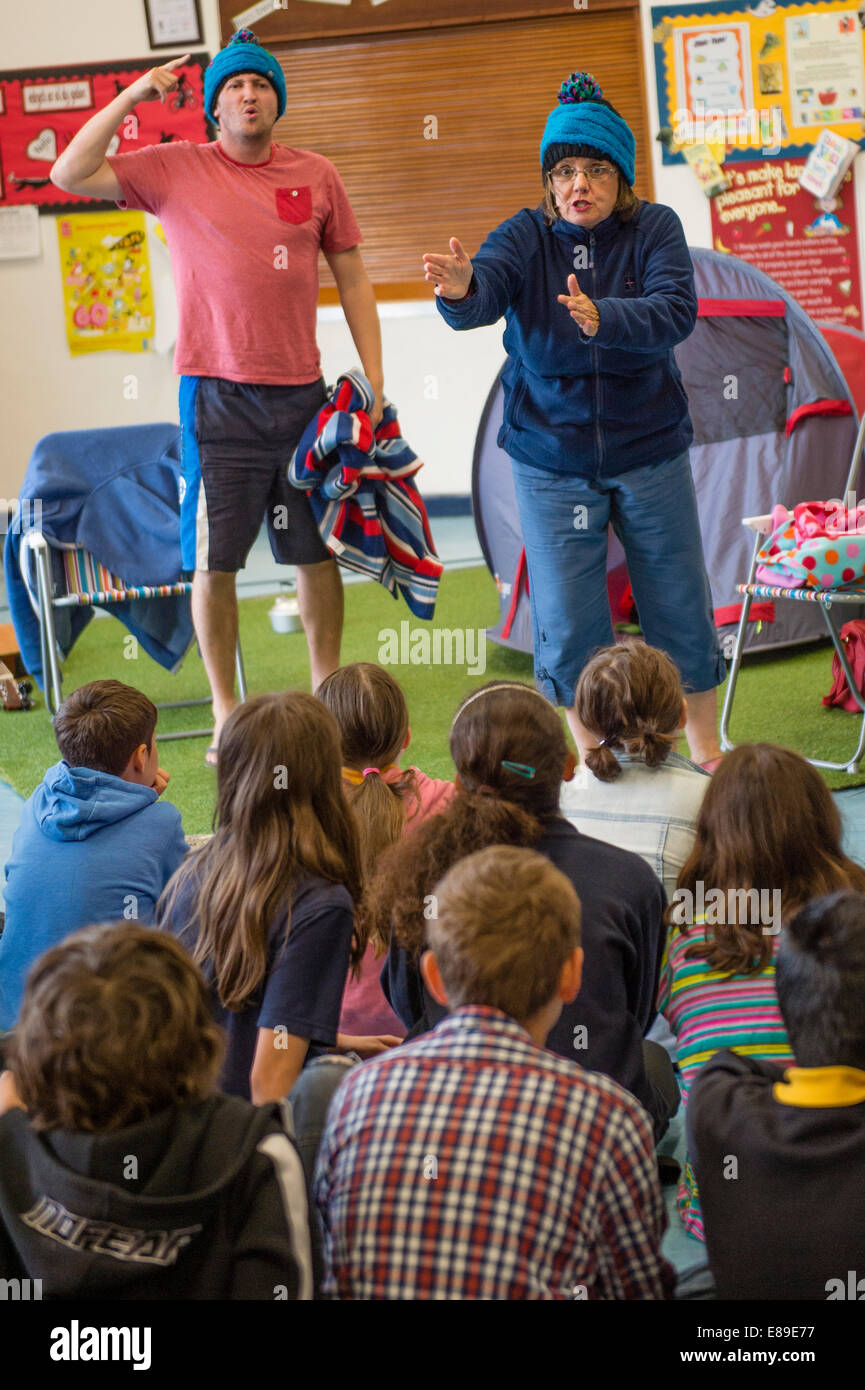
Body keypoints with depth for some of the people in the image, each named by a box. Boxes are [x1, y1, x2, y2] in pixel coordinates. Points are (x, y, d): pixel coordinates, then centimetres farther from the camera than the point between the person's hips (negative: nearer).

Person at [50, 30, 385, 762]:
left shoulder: (316, 175, 7)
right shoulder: (178, 169, 1)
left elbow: (353, 279, 10)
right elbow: (70, 174, -6)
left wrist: (374, 378, 4)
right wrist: (133, 96, -10)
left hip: (302, 392, 2)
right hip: (219, 394, -2)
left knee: (318, 551, 10)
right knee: (215, 559, 1)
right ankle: (226, 713, 12)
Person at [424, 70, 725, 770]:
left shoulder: (654, 229, -6)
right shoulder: (527, 235, -5)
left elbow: (676, 310, -23)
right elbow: (486, 288, -25)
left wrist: (602, 317, -42)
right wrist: (459, 289, -49)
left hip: (649, 452, 0)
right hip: (551, 458, 0)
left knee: (681, 609, 8)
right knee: (568, 624, 1)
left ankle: (706, 751, 26)